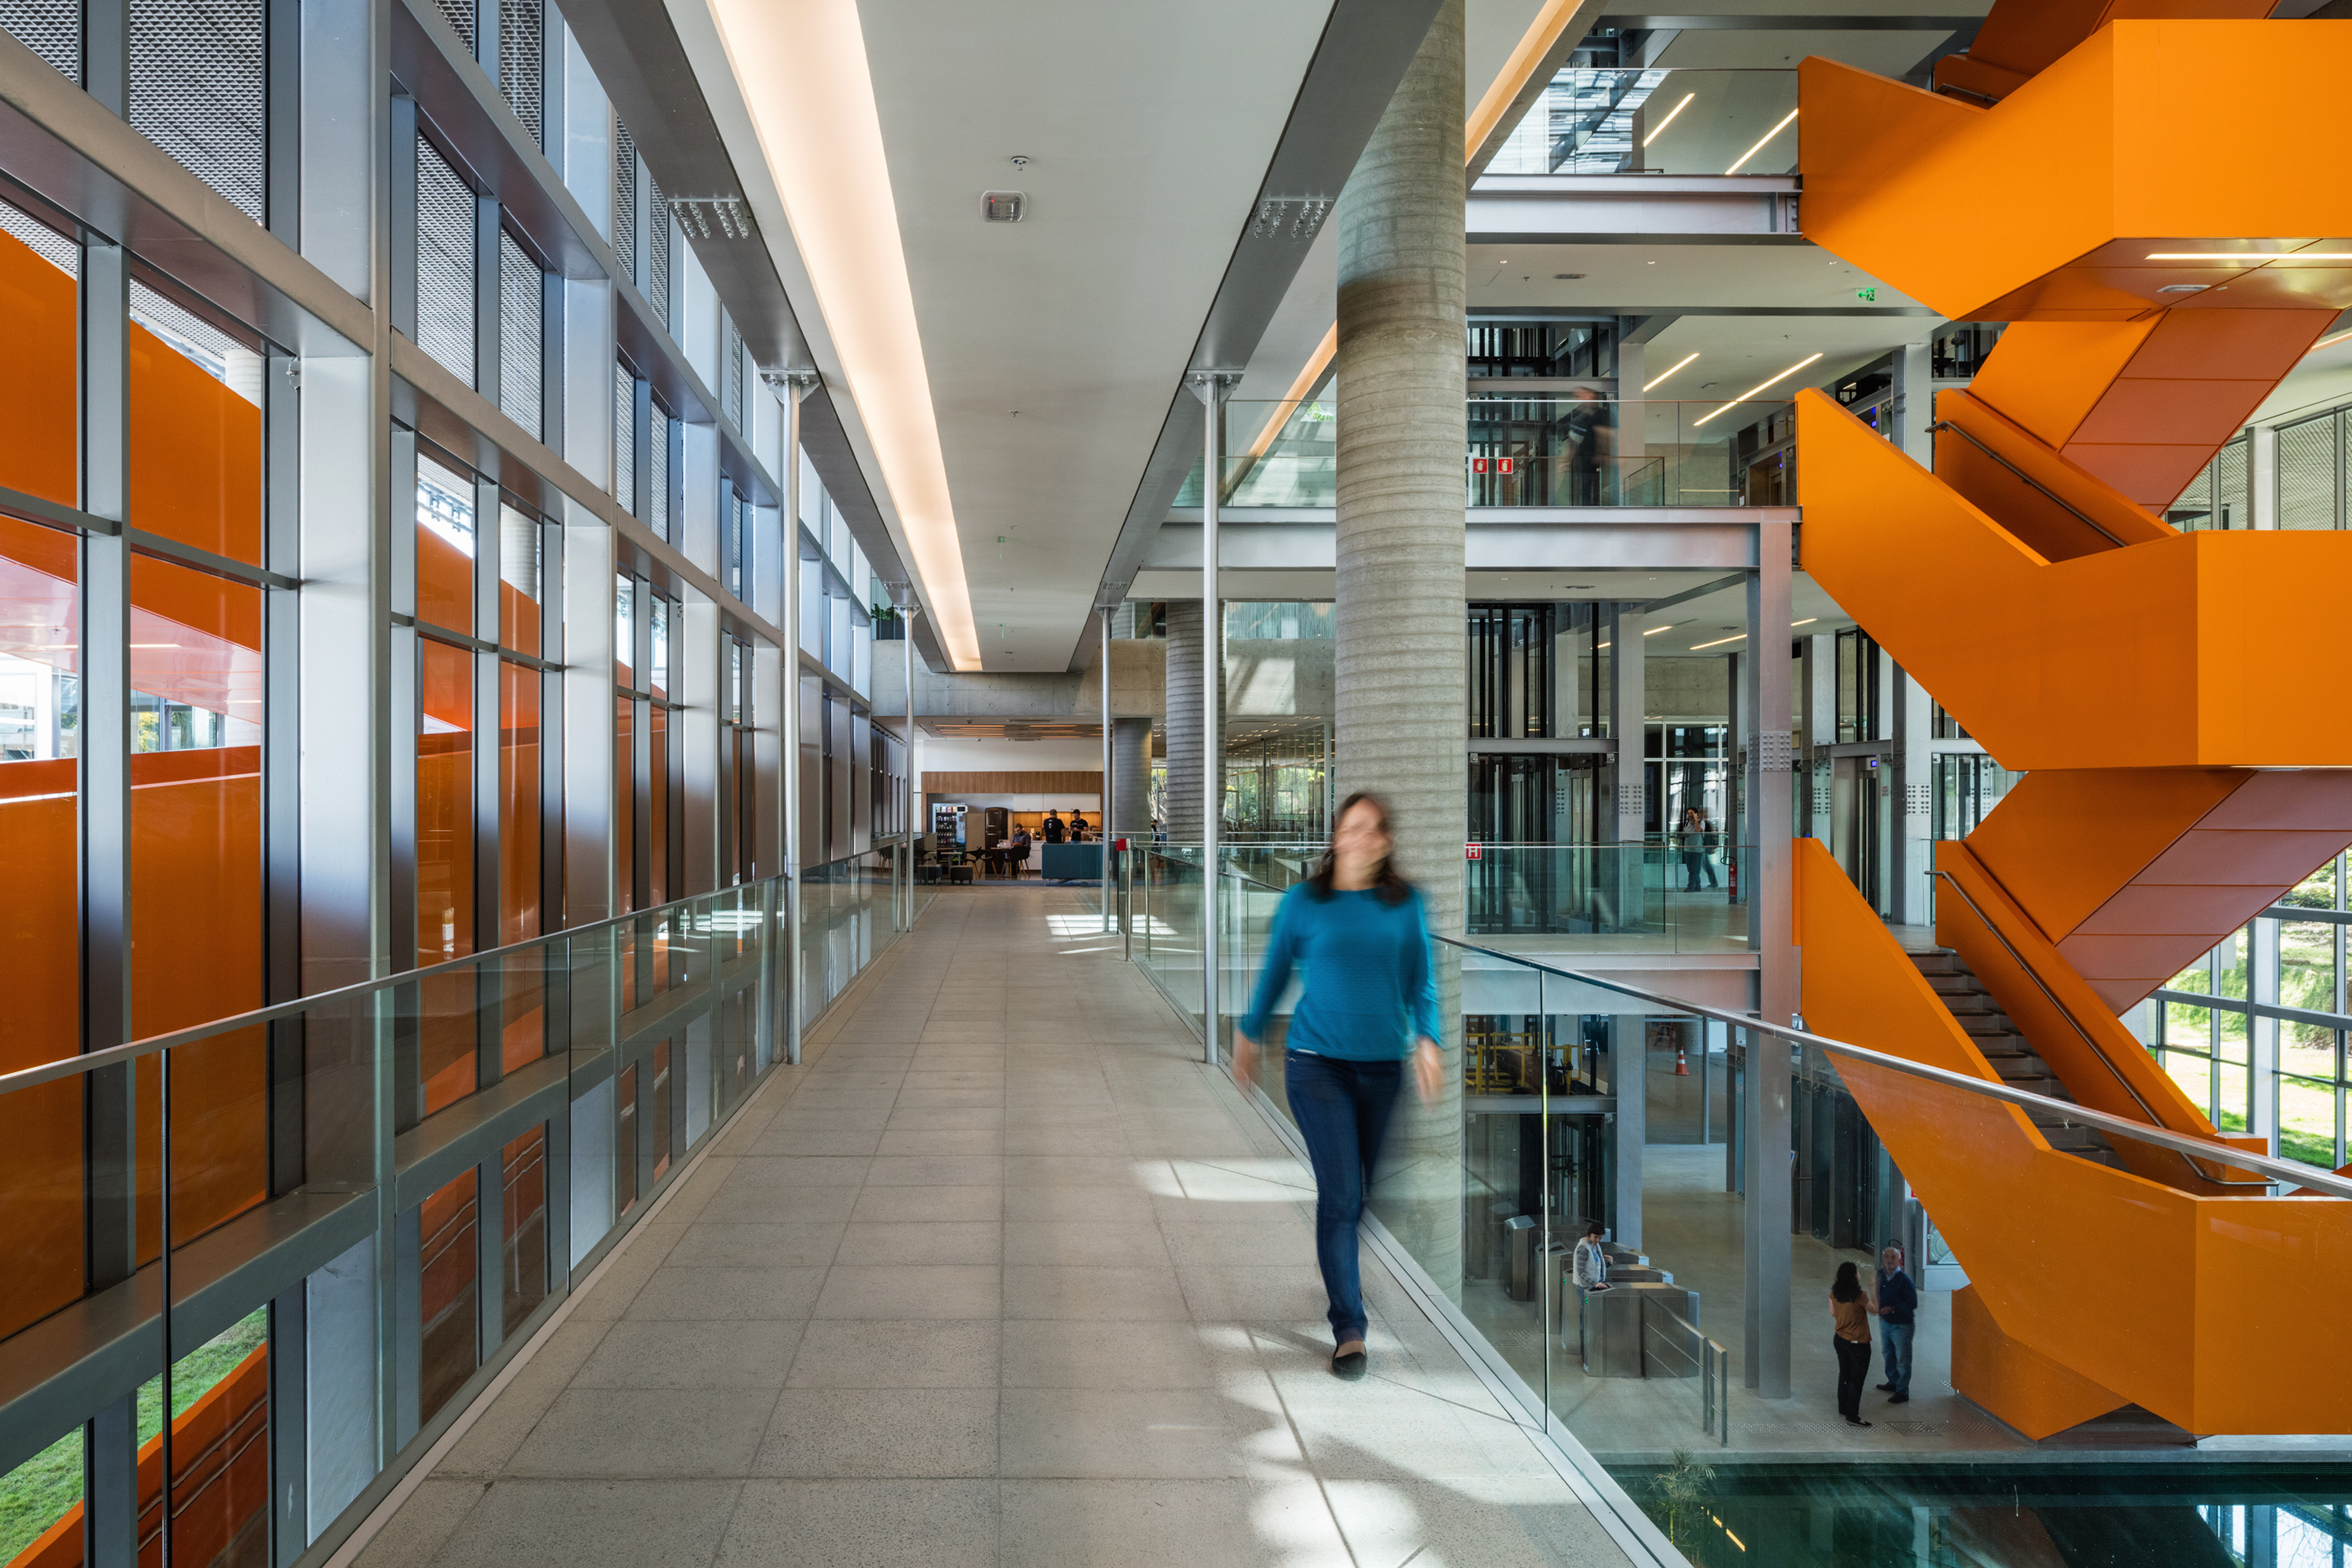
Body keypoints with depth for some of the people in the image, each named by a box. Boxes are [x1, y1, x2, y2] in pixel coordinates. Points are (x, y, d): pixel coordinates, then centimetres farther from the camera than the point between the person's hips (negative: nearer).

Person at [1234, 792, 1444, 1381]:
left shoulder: (1407, 903, 4)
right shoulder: (1302, 901, 0)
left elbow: (1422, 979, 7)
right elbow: (1274, 972, 10)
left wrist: (1427, 1040, -7)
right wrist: (1249, 1035, 15)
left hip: (1384, 1065, 3)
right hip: (1317, 1062, -2)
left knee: (1373, 1192, 11)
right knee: (1340, 1193, -8)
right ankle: (1348, 1329, -3)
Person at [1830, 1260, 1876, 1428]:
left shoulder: (1834, 1293, -5)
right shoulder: (1859, 1296, -24)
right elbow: (1875, 1309, -7)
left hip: (1840, 1339, 7)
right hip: (1858, 1343, -6)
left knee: (1844, 1374, 21)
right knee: (1856, 1379, 3)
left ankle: (1843, 1408, 33)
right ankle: (1852, 1416, 5)